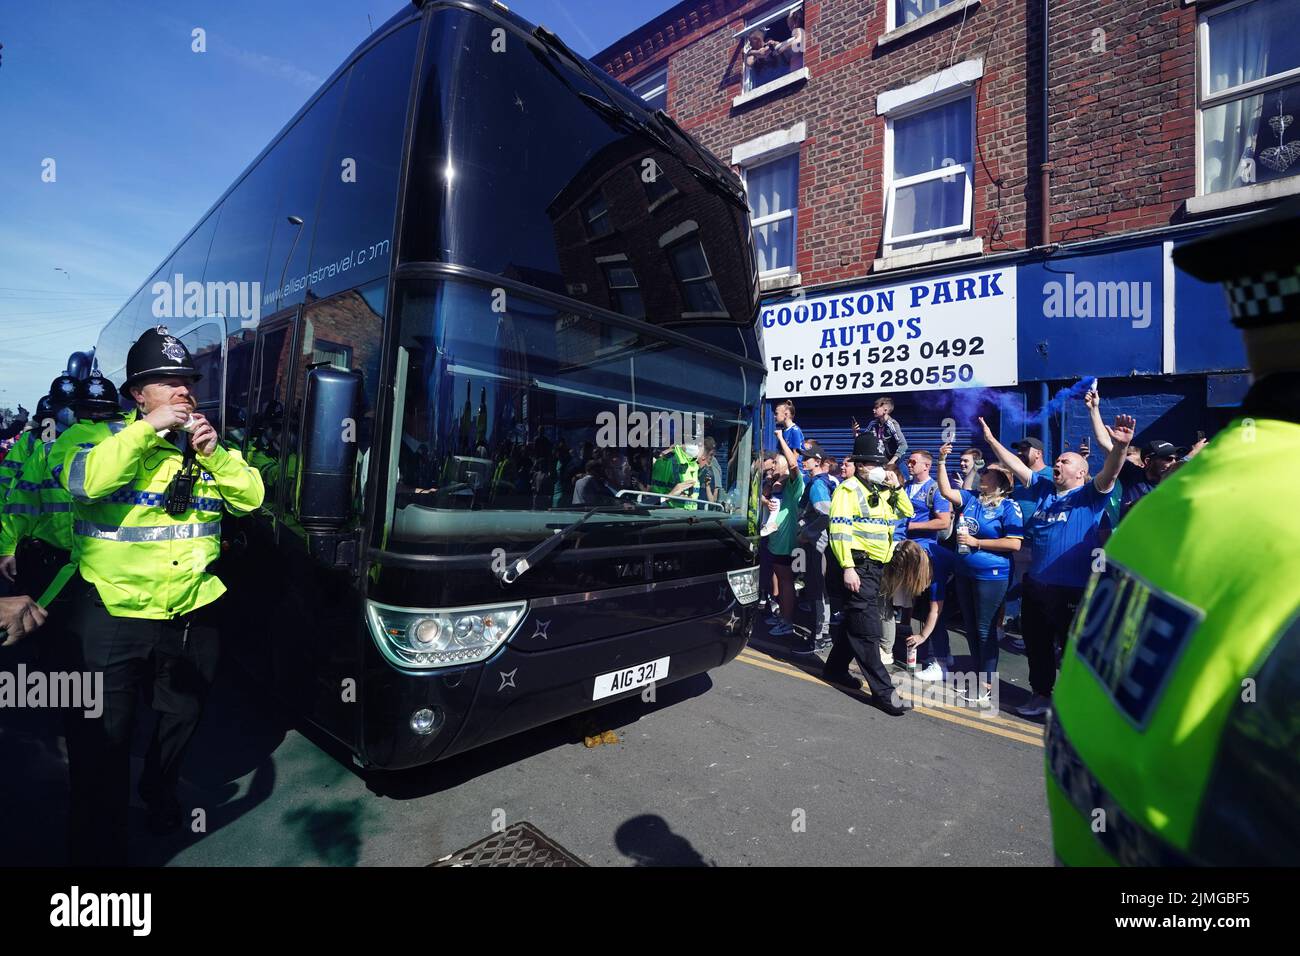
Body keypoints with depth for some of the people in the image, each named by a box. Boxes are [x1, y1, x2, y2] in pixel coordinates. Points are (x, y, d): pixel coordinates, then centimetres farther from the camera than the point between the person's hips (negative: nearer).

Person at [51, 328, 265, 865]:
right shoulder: (99, 433, -6)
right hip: (110, 616, -4)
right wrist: (147, 428, -25)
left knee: (181, 719, 24)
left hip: (191, 615, 5)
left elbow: (250, 499, -3)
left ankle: (160, 791, 52)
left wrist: (213, 453, -16)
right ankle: (98, 847, 25)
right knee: (103, 739, 5)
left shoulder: (208, 445, 7)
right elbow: (83, 482, -27)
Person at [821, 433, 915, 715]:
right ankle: (883, 691, -1)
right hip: (857, 566, -9)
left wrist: (896, 488, 5)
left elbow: (907, 513, 21)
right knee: (868, 630, -6)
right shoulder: (849, 489, -9)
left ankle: (835, 668, 32)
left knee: (856, 622, 17)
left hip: (877, 567, 9)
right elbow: (839, 529, -17)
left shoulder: (882, 491, 16)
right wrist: (847, 567, -23)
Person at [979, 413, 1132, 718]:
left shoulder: (1090, 496, -5)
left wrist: (1120, 445, -40)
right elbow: (1016, 465, 12)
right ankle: (1041, 695, 35)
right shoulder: (1044, 488, 10)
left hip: (1072, 590, -6)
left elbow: (1109, 473, -23)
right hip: (1035, 585, 6)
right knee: (1036, 644, 18)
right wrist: (992, 440, 9)